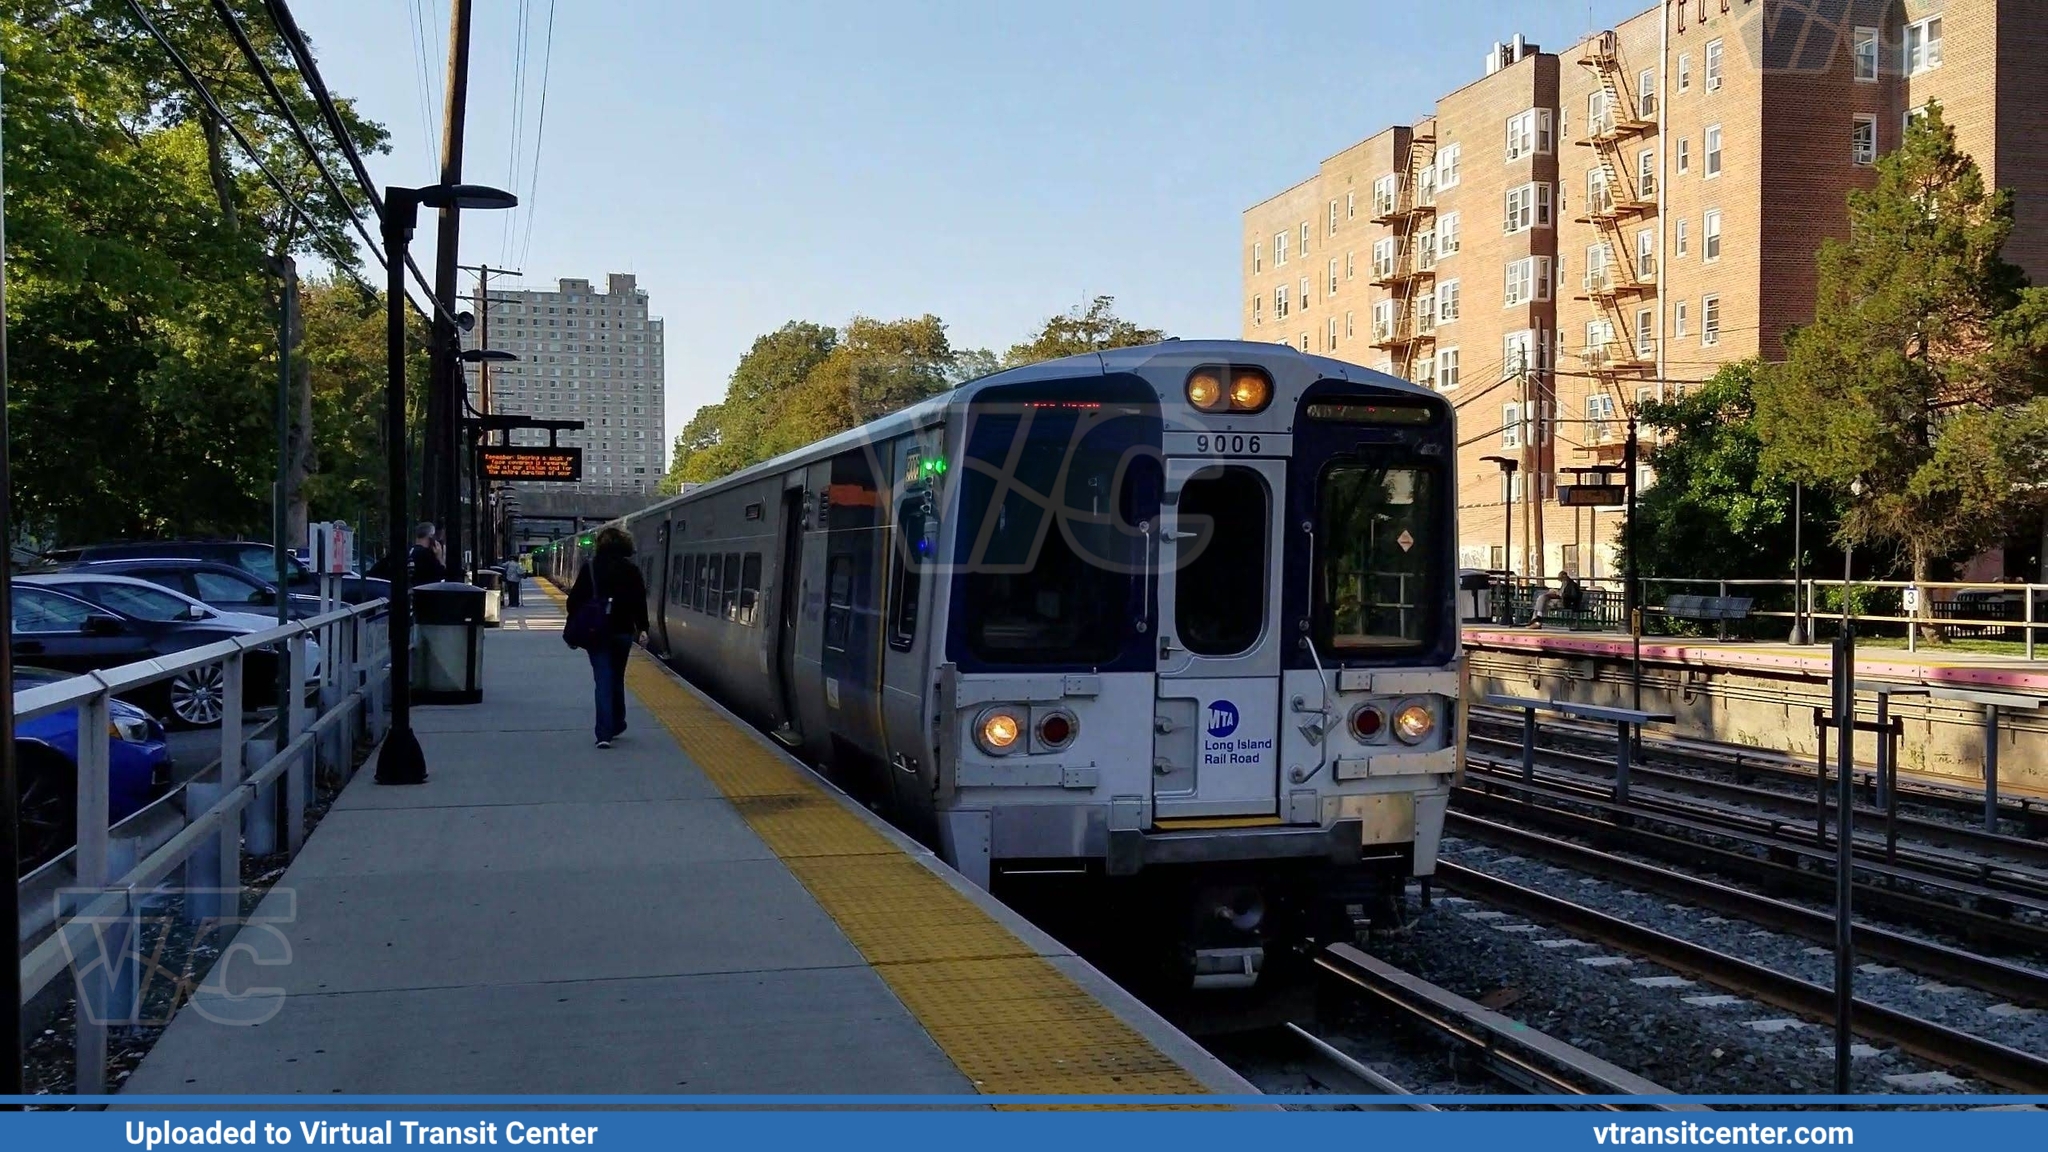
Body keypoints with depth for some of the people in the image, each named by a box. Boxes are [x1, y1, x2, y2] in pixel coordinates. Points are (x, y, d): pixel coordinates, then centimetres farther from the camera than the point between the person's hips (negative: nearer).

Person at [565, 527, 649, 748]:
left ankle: (604, 733, -13)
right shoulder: (631, 569, 0)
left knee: (603, 680, -3)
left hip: (595, 631, -1)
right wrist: (642, 628, -1)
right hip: (623, 630, 1)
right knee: (617, 679, 18)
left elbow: (576, 598, -1)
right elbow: (639, 600, -5)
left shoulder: (590, 567, 0)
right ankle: (616, 726, 28)